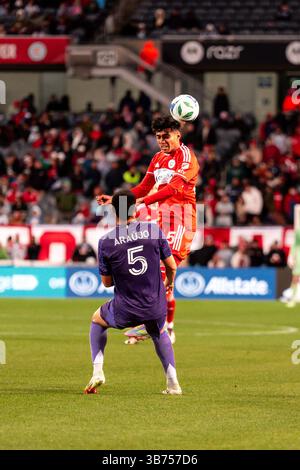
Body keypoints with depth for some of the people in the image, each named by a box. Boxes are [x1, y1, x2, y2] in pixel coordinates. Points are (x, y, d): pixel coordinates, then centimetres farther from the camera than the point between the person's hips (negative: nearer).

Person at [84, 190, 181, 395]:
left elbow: (107, 282, 2)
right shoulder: (154, 230, -5)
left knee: (97, 320, 30)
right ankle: (173, 383, 23)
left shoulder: (106, 241, -7)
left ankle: (97, 371, 17)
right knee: (159, 333, 34)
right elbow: (172, 266, 4)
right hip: (156, 307, 1)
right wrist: (169, 282, 27)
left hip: (125, 311, -1)